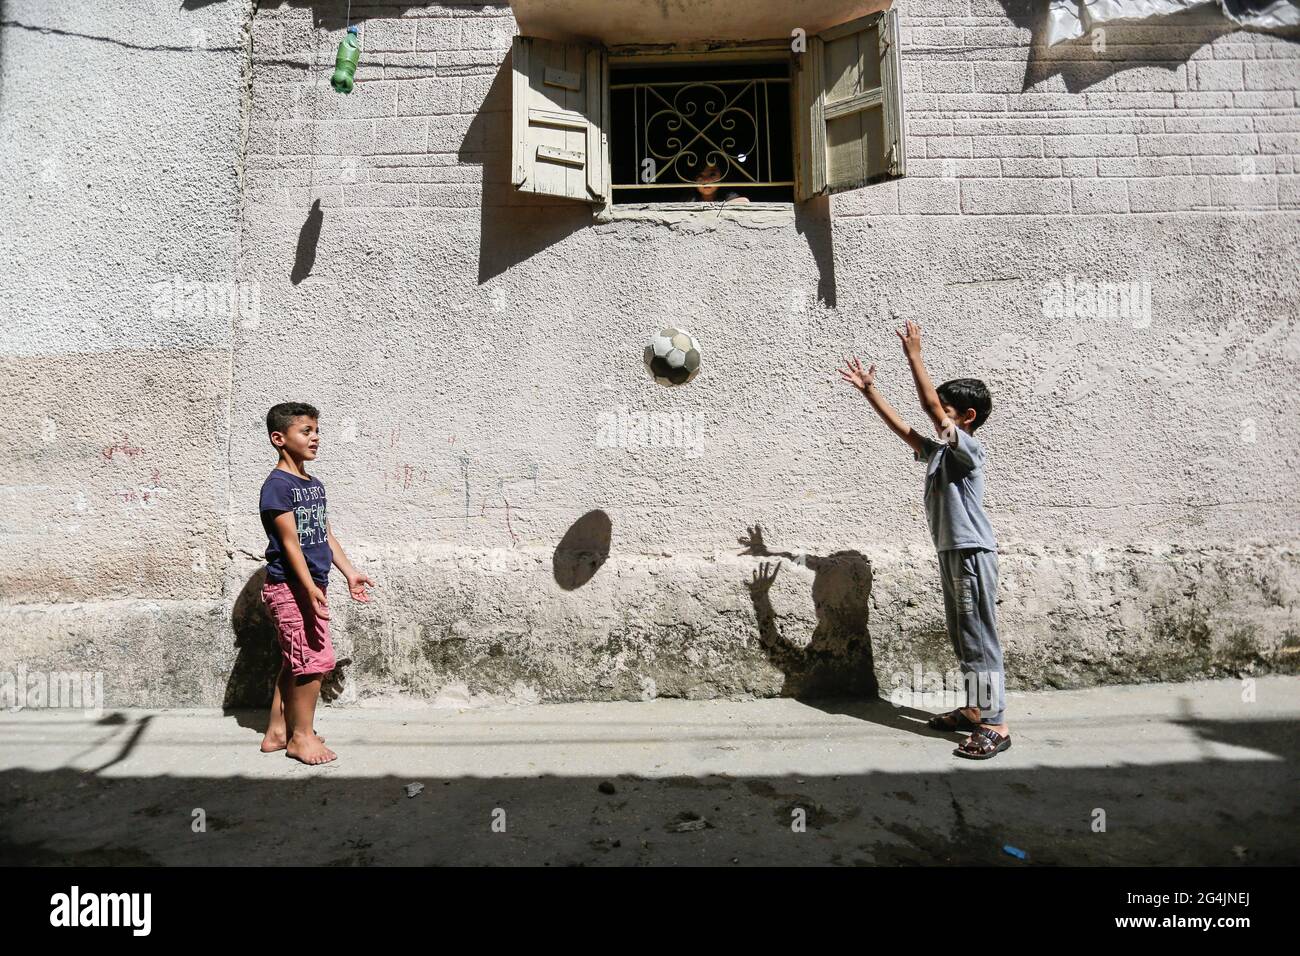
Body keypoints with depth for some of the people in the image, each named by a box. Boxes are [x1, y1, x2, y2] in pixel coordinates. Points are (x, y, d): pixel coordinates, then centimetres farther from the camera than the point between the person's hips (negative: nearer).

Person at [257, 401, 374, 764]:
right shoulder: (277, 485, -12)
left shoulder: (315, 485, 14)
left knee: (296, 662, 15)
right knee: (316, 659, -6)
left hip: (310, 586, 9)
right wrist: (310, 587, -25)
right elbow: (290, 540, -19)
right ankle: (301, 736, 10)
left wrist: (350, 572, 17)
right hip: (289, 586, -9)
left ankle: (277, 732, 28)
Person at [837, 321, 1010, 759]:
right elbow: (900, 426, 17)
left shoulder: (969, 450, -12)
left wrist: (914, 356, -18)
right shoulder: (938, 451, 13)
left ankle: (996, 725, 2)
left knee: (980, 641, -5)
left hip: (972, 555, -9)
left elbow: (932, 409, -22)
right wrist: (868, 389, 15)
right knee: (962, 640, 16)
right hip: (950, 554, 9)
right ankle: (974, 710, 27)